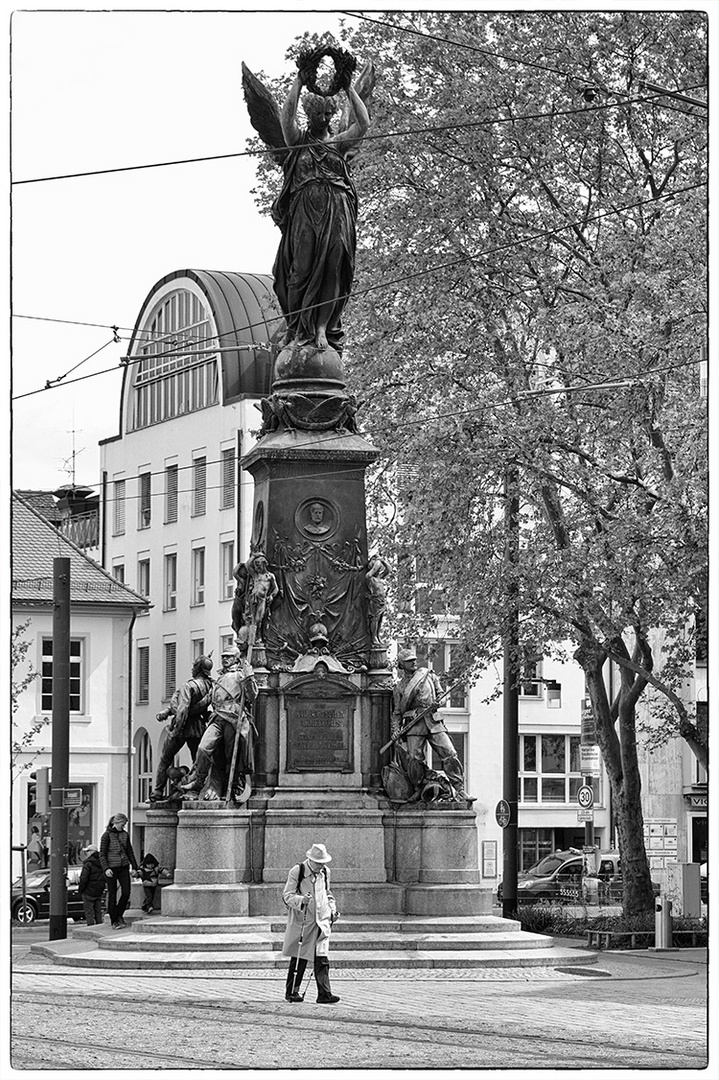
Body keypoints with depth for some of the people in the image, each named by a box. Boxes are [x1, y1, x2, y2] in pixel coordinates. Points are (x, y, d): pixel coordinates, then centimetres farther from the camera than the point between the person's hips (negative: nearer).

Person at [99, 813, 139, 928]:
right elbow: (102, 854, -9)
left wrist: (134, 867, 13)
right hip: (111, 868, -5)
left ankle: (119, 915, 14)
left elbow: (130, 852, 16)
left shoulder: (124, 835, 9)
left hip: (123, 867, 5)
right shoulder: (107, 835, -7)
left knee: (126, 892, -6)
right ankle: (114, 921, 7)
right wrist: (106, 868, -20)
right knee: (112, 895, 0)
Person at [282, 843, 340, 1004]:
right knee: (299, 959, 3)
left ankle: (324, 994, -9)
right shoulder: (297, 872, -7)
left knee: (322, 959, -6)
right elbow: (287, 896, -8)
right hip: (302, 922, -4)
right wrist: (301, 900, -27)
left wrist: (333, 910, 11)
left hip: (322, 921, 4)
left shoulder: (325, 872, 9)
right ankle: (292, 991, 16)